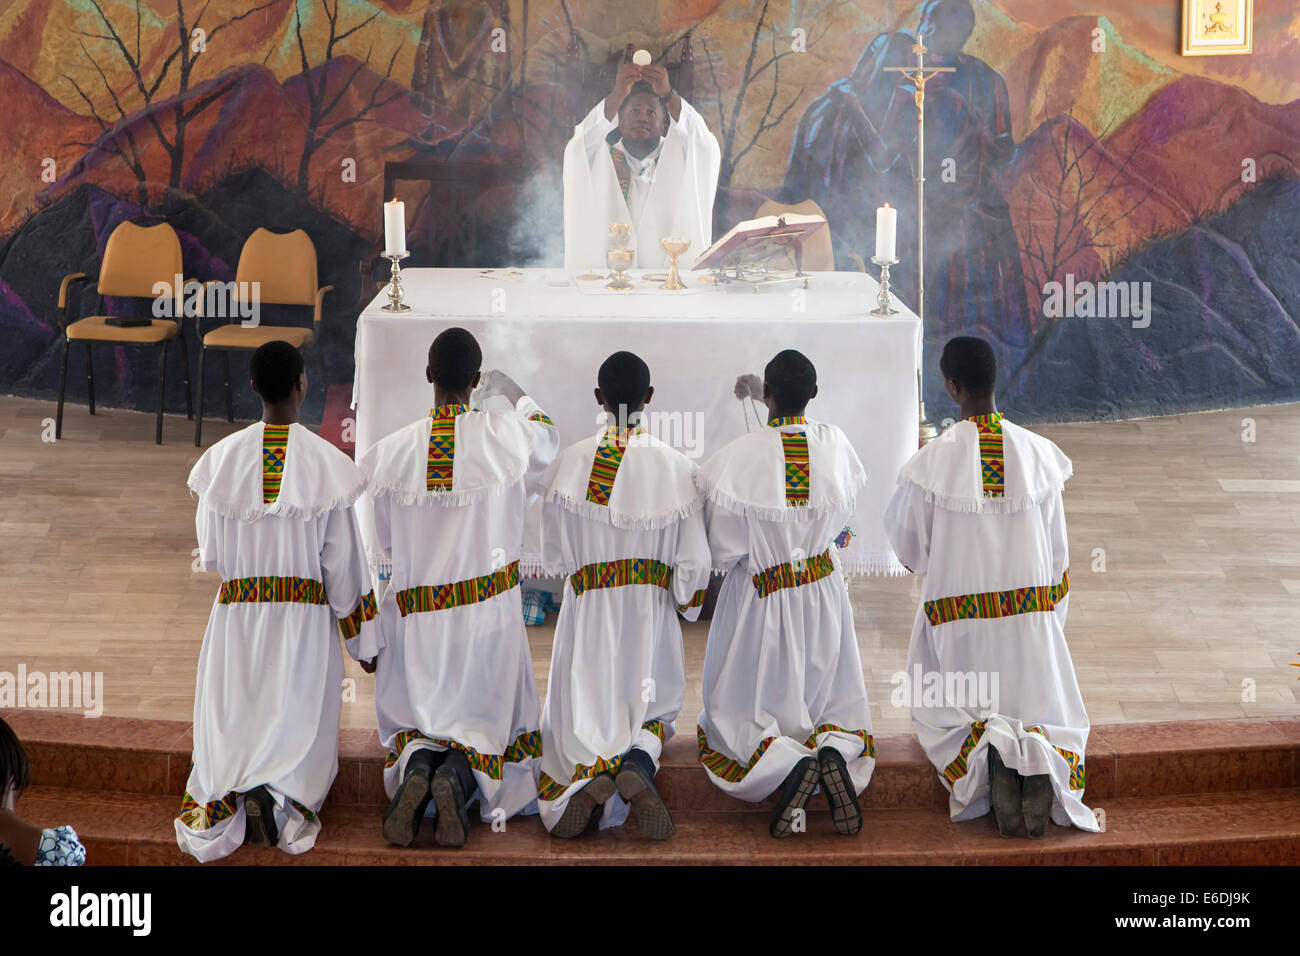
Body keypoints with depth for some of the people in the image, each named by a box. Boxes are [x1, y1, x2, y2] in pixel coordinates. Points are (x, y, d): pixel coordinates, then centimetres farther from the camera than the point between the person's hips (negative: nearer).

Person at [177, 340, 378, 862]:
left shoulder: (222, 459, -5)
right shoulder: (326, 463, -11)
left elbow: (209, 555, 3)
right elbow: (344, 561, -6)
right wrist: (363, 637, 5)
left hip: (237, 614, 2)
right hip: (306, 619, -2)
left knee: (231, 722, 10)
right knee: (300, 722, 8)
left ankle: (222, 800, -19)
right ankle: (281, 795, -21)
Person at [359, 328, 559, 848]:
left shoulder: (390, 452, -8)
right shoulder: (504, 436, -10)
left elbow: (383, 544, 3)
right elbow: (546, 437, 17)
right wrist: (512, 391, 33)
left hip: (415, 616, 1)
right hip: (488, 616, -1)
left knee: (414, 724, 18)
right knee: (492, 726, 13)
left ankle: (416, 767, -17)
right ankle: (457, 779, -19)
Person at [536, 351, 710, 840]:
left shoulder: (570, 463, -7)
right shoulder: (676, 467, -8)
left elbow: (552, 555, 1)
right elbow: (693, 561, -6)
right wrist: (687, 604, 13)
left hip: (587, 614, 0)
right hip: (650, 614, 0)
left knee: (581, 711, 10)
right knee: (654, 707, 15)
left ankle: (586, 778, -24)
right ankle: (637, 767, -19)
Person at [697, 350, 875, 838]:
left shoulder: (738, 457, -21)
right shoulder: (834, 443, -8)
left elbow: (723, 551, -16)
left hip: (761, 603, -3)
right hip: (824, 592, 3)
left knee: (737, 714, 11)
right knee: (837, 703, 19)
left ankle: (787, 762, -20)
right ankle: (836, 750, -16)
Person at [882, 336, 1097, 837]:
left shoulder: (931, 462, -13)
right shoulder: (1038, 453, -4)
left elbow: (908, 550, -1)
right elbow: (1057, 551, 4)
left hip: (957, 615, -2)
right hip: (1032, 612, 2)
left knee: (944, 717, 20)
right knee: (1054, 716, 19)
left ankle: (987, 753, -17)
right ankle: (1042, 757, -19)